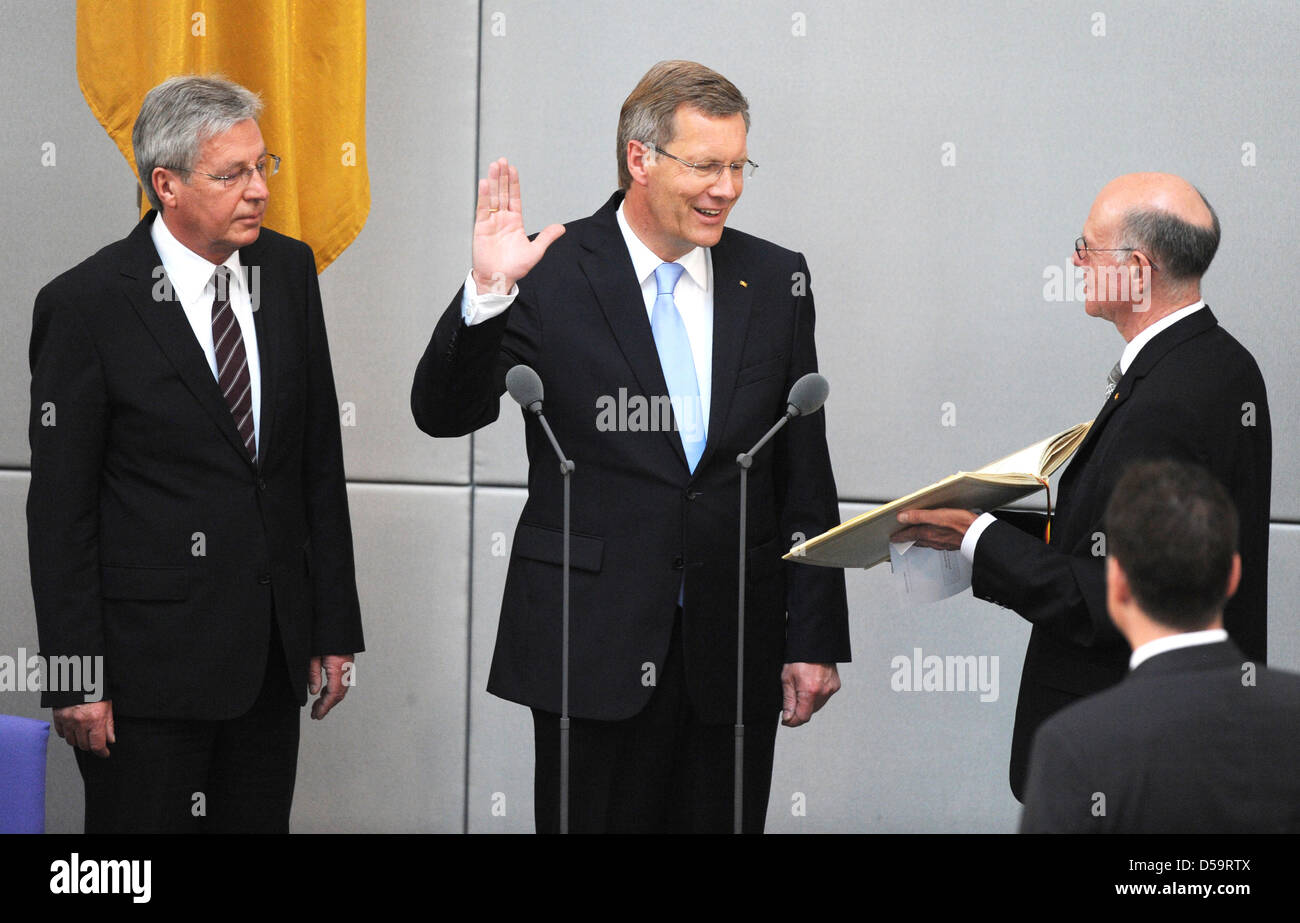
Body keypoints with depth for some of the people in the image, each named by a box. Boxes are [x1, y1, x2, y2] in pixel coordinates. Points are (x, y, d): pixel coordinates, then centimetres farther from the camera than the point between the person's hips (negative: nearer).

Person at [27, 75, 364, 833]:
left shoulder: (288, 271, 6)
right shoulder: (86, 305, -10)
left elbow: (320, 459, 11)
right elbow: (61, 508, -9)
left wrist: (335, 627, 8)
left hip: (272, 655, 5)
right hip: (150, 655, -5)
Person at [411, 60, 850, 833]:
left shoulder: (774, 280, 7)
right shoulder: (549, 276, -3)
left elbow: (805, 475, 10)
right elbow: (443, 414, -8)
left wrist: (815, 639, 6)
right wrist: (487, 295, -25)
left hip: (733, 653, 3)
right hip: (593, 647, -3)